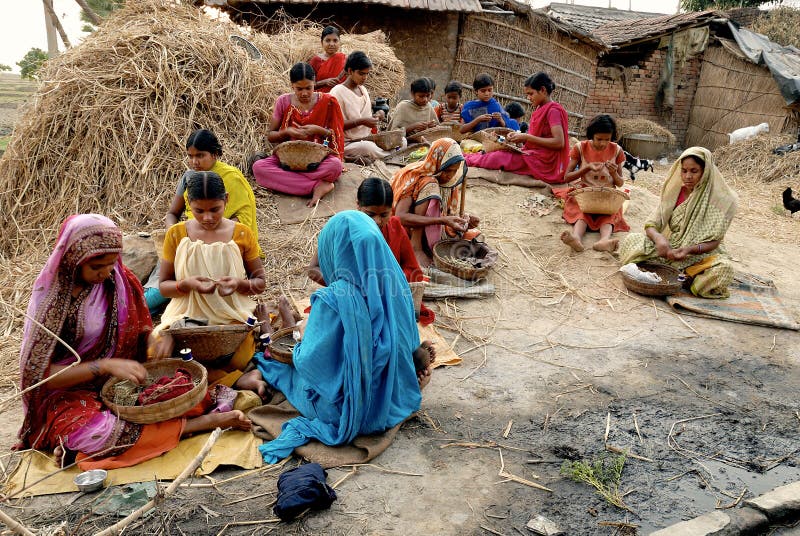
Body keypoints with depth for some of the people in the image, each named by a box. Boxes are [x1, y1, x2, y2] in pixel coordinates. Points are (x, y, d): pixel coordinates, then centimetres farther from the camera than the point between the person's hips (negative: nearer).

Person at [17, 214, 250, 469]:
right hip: (68, 393, -4)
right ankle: (199, 423, -25)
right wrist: (105, 365, -28)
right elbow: (41, 374, -16)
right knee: (97, 432, -36)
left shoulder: (122, 281, -1)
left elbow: (141, 330, 10)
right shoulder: (49, 299, -14)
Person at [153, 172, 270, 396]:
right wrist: (187, 284, -16)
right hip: (186, 317, 2)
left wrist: (240, 284, -16)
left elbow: (260, 281, 7)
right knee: (159, 353, -29)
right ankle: (237, 380, -24)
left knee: (240, 359, -34)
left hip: (231, 318, -2)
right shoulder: (177, 234, 3)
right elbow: (163, 285, 7)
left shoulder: (242, 233, 1)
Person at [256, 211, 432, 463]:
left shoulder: (332, 300, -29)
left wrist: (305, 333, 2)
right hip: (391, 404, 5)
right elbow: (411, 343, 1)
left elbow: (309, 362, -18)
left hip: (347, 411, -5)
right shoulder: (397, 284, -12)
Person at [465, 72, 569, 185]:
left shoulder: (553, 110, -11)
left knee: (501, 157, -16)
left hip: (546, 162, -9)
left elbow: (559, 142, -21)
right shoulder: (541, 109, 16)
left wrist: (527, 137, -18)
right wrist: (519, 135, -2)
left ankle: (468, 160, -5)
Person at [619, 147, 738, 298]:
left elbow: (714, 241, -13)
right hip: (670, 247, 3)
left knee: (723, 268, -36)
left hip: (701, 252, -3)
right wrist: (658, 238, -32)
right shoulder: (675, 191, -1)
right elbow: (651, 224, -7)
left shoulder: (719, 199, -10)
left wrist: (690, 249, -33)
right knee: (630, 240, -18)